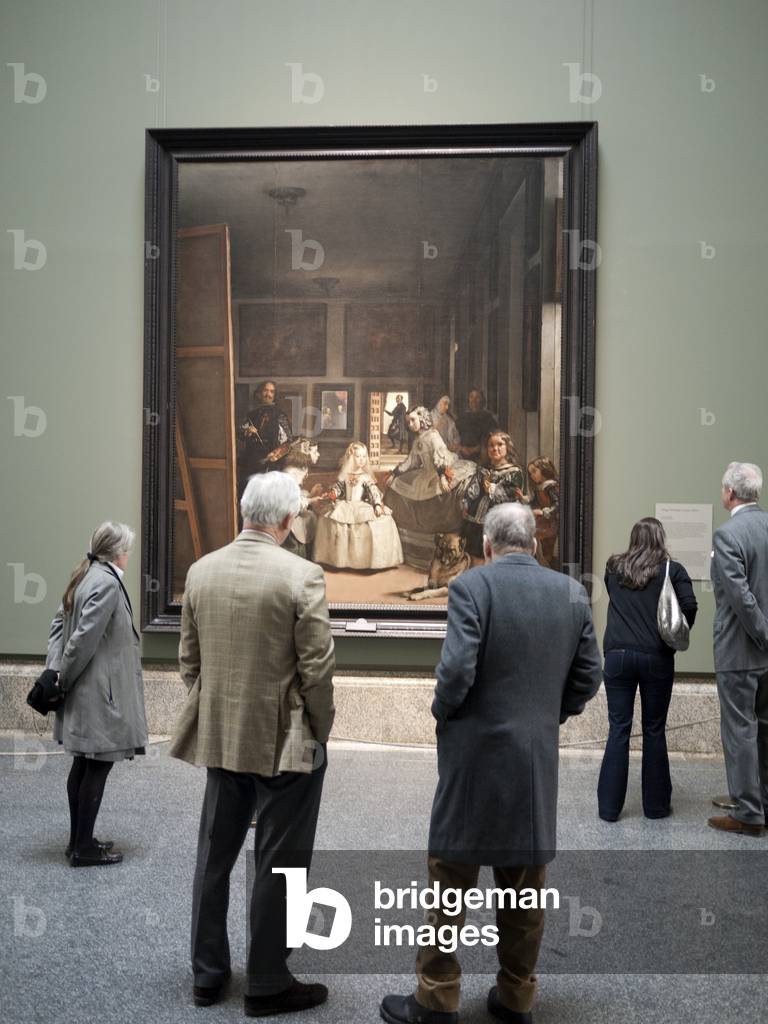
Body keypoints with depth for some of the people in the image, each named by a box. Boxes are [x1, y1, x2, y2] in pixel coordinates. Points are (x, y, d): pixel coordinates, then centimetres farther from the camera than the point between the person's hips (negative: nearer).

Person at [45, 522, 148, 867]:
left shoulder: (86, 577, 10)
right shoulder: (108, 583, -19)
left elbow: (59, 622, 12)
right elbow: (85, 638, -23)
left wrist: (54, 669, 6)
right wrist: (63, 679, -12)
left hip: (84, 694, 10)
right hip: (99, 693, -10)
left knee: (84, 765, 16)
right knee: (98, 767, -1)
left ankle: (78, 840, 26)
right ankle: (84, 849, 8)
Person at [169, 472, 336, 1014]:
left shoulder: (201, 571, 0)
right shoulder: (301, 575, -17)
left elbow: (189, 659, 7)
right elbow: (317, 669, -16)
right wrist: (320, 731, -2)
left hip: (220, 739, 6)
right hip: (284, 743, -5)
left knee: (215, 856, 18)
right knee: (279, 864, 7)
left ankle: (208, 973, 30)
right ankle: (267, 983, 18)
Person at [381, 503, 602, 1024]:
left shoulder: (472, 585, -13)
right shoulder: (572, 593, 2)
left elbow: (456, 669, -21)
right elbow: (588, 676, 4)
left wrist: (443, 713, -2)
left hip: (476, 753, -4)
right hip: (539, 759, 5)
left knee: (450, 879, 8)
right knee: (526, 881, 15)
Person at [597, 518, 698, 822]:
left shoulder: (613, 568, 8)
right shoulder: (672, 570, 0)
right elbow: (689, 606, -9)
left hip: (617, 655, 2)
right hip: (656, 657, -1)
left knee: (618, 730, 6)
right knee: (654, 731, 9)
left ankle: (609, 806, 9)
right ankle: (655, 804, 20)